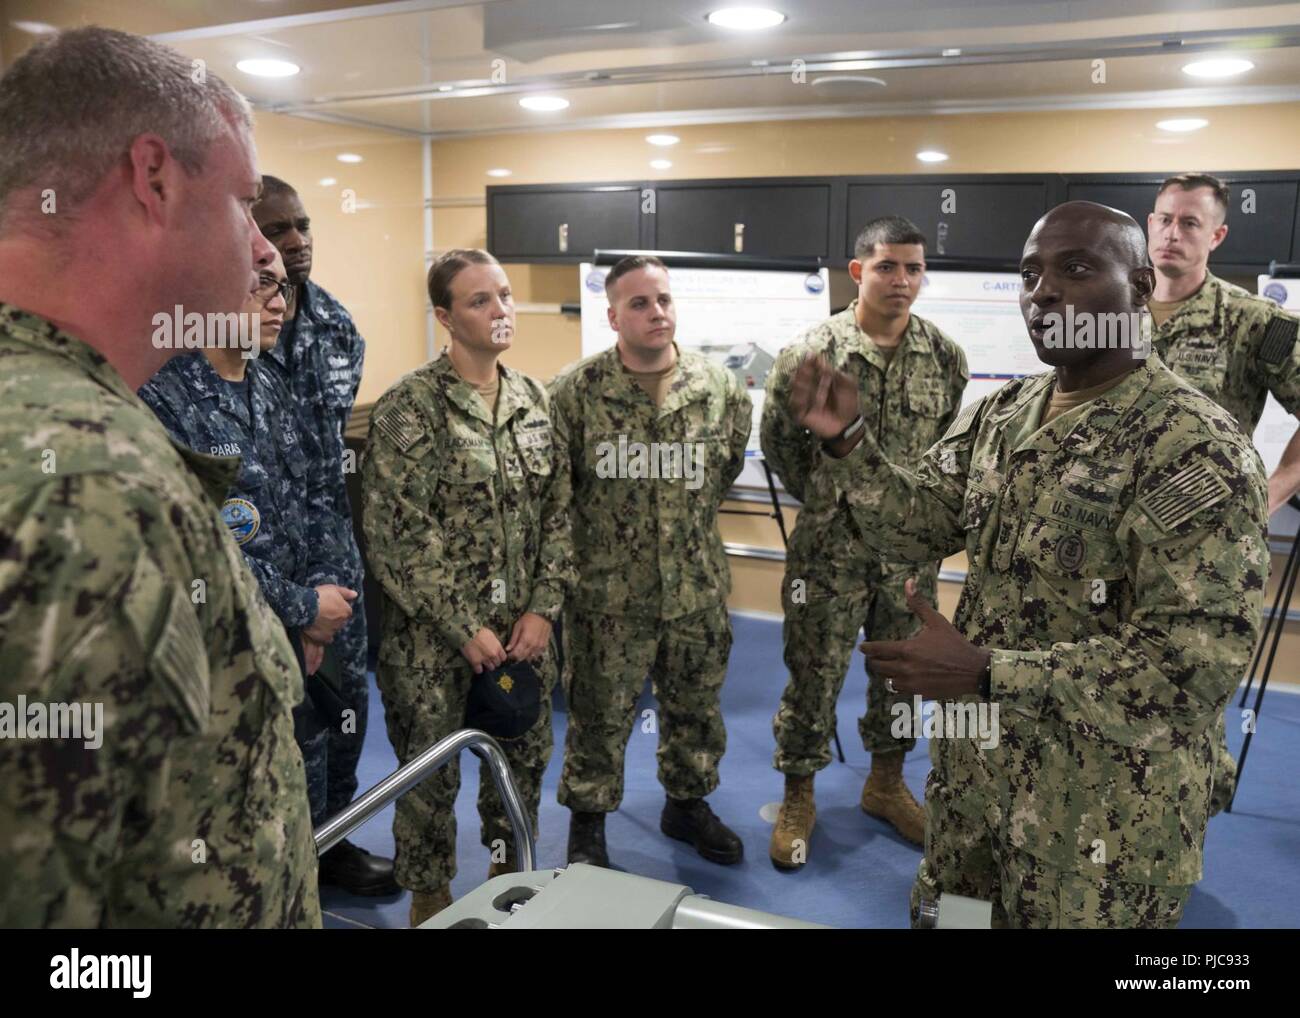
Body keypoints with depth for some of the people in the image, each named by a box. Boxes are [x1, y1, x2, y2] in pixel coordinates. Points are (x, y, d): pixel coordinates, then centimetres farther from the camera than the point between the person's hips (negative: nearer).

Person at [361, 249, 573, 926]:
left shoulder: (532, 399, 4)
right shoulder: (408, 407, -13)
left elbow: (557, 512, 5)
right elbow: (395, 533, -15)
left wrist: (543, 608, -4)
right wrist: (466, 628, -14)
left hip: (524, 628, 5)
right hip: (433, 635, -4)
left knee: (526, 755, 18)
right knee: (431, 773, 10)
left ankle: (511, 865, 45)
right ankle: (429, 895, 36)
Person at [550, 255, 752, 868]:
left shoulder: (719, 387, -2)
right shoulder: (574, 392, -11)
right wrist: (600, 531, 2)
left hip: (697, 588, 3)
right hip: (607, 591, -3)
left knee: (696, 707, 19)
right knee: (599, 715, 11)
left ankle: (688, 805, 43)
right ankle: (587, 824, 33)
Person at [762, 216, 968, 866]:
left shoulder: (945, 357, 0)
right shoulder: (811, 353, -10)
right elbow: (777, 441, 1)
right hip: (831, 548, -3)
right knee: (814, 675, 6)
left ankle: (886, 783, 38)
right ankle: (797, 799, 25)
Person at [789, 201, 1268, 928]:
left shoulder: (1195, 446, -21)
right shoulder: (1001, 414, 3)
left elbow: (1200, 661, -26)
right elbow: (918, 522, 4)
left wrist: (987, 675, -31)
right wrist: (846, 440, -12)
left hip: (1104, 811, -6)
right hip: (976, 770, 7)